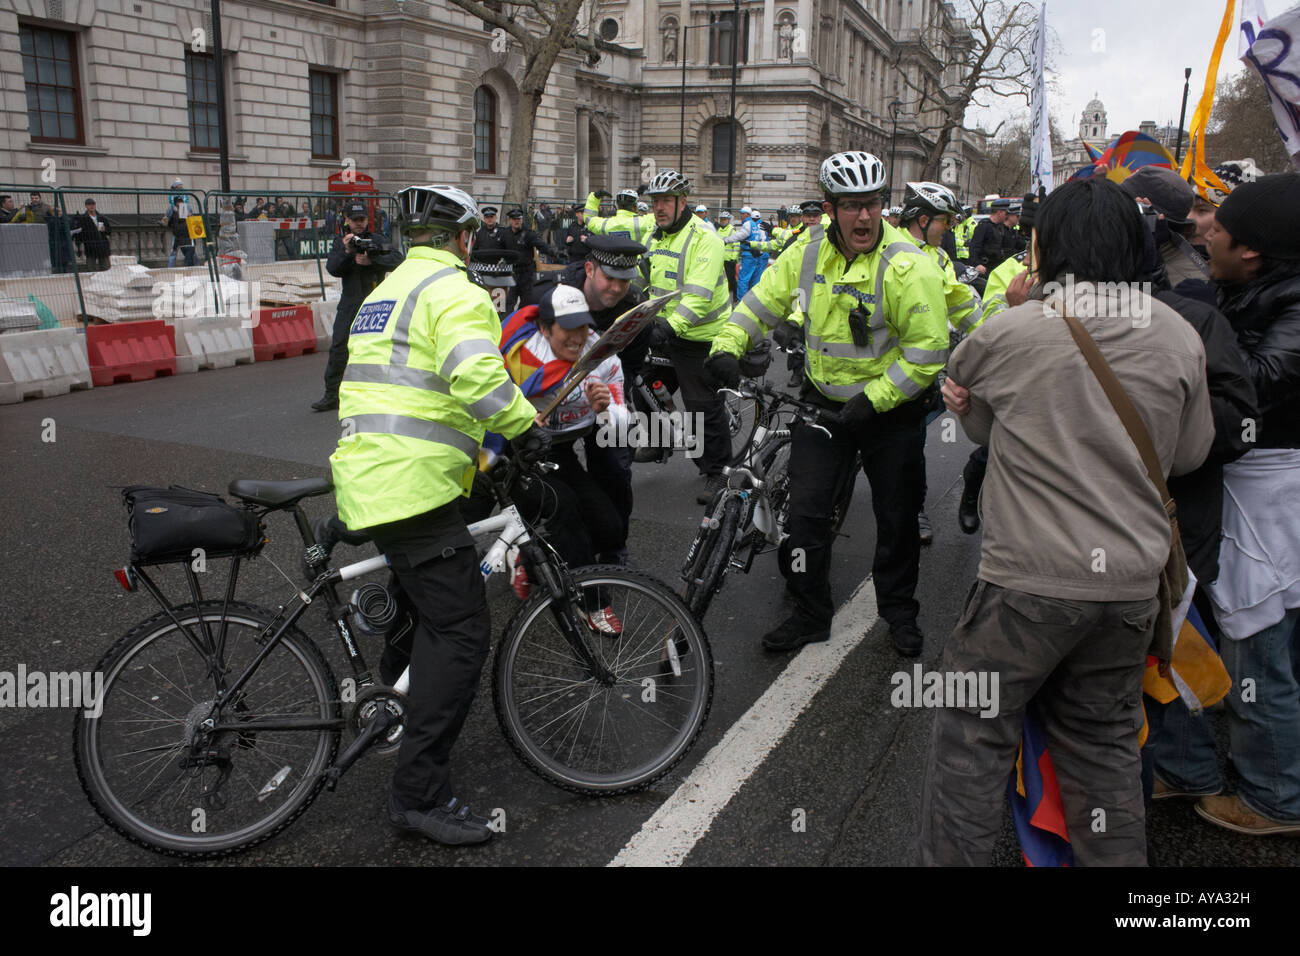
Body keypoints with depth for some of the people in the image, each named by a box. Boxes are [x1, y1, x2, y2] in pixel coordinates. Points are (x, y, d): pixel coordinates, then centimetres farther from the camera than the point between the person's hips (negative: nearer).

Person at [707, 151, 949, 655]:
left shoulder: (908, 266, -20)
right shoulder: (808, 254, -4)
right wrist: (727, 346, -7)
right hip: (824, 400, 3)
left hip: (890, 409, -3)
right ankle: (809, 614, 18)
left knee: (897, 517, 10)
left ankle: (899, 611, 33)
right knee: (805, 507, 1)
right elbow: (763, 300, 7)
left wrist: (872, 400, -22)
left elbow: (927, 352, -19)